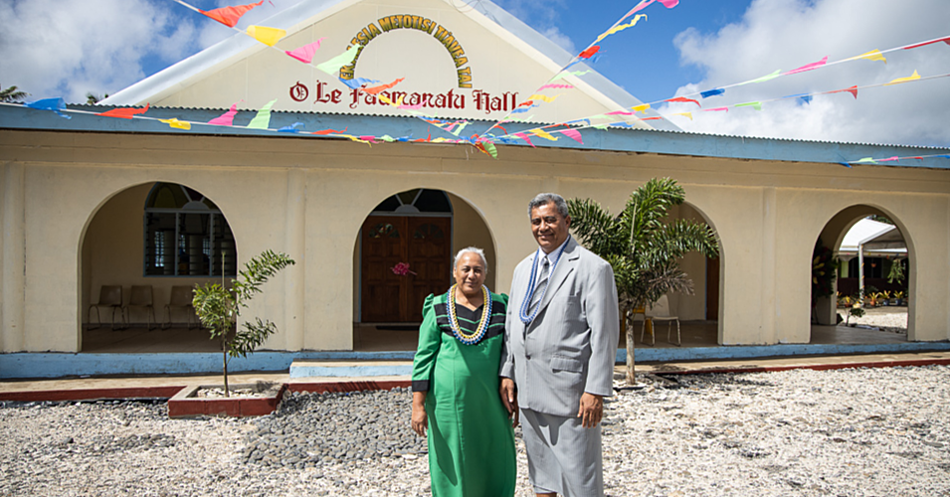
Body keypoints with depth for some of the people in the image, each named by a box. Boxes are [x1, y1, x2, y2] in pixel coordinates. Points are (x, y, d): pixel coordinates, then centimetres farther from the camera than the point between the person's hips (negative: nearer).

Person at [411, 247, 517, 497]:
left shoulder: (500, 306, 3)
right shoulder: (438, 309, -2)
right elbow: (423, 358, -4)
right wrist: (418, 405, -9)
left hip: (490, 401, 2)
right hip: (450, 401, -2)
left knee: (496, 467, 8)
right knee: (453, 468, 8)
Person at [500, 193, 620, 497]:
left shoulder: (593, 268, -8)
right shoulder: (523, 269, 13)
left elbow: (604, 335, -12)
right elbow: (511, 324, 16)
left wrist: (596, 391, -16)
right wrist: (506, 374, 10)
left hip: (570, 392, -6)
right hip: (529, 392, 7)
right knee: (541, 471, 19)